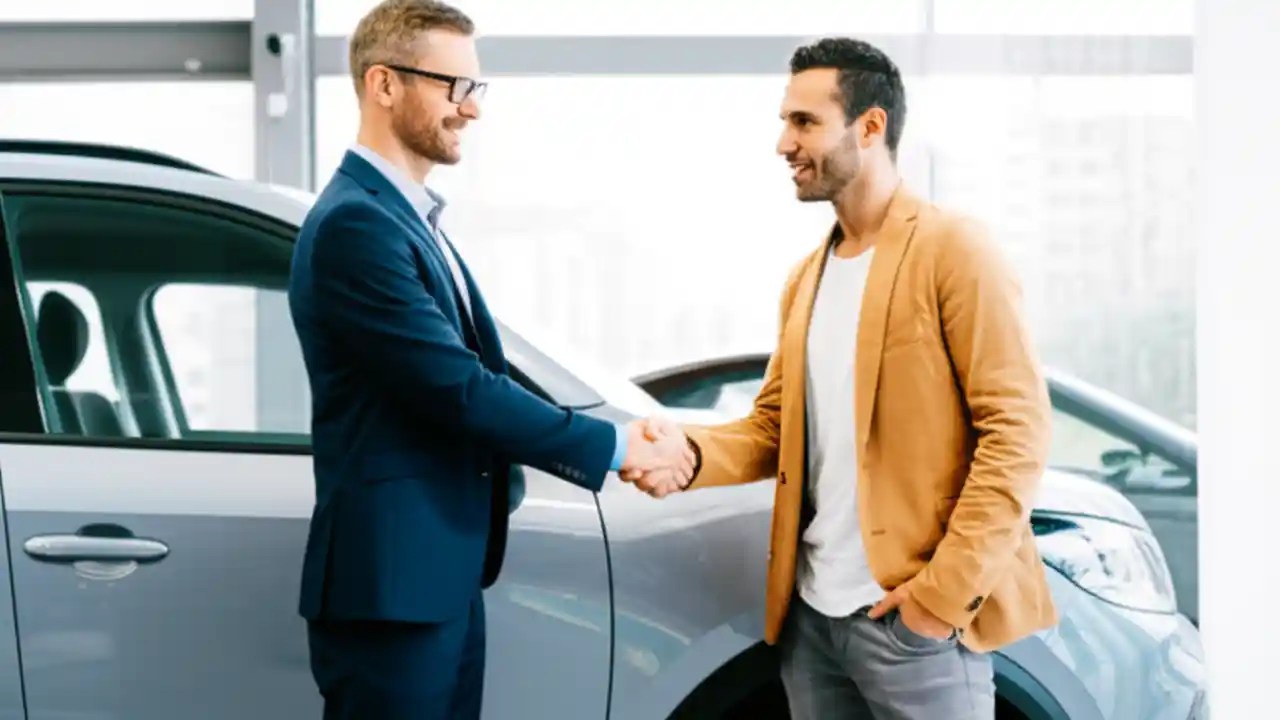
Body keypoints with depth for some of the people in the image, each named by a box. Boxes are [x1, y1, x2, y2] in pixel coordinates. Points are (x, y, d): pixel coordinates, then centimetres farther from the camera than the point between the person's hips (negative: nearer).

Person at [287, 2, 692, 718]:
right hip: (391, 580, -10)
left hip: (441, 576, 10)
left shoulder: (409, 218, 16)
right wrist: (613, 446, -12)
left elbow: (470, 379, 14)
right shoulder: (356, 223, -16)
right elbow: (457, 389, -20)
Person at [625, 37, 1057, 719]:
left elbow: (1017, 430, -13)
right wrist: (689, 452, -7)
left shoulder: (953, 249, -7)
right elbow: (772, 428, 14)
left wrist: (945, 589, -17)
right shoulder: (806, 276, 15)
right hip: (811, 614, 7)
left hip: (913, 617, -7)